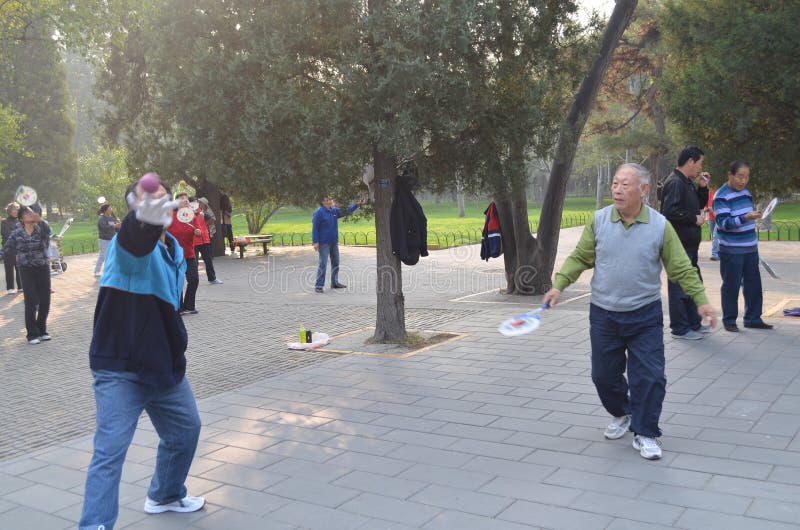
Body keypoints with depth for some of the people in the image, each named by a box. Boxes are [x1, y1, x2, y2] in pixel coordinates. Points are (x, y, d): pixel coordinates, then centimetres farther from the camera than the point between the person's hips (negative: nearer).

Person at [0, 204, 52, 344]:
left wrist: (39, 220, -49)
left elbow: (47, 229, -29)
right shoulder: (17, 233, 0)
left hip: (43, 268, 1)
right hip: (27, 270, -1)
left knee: (45, 301, 6)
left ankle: (41, 330, 23)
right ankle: (32, 334, 6)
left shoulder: (41, 228, -3)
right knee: (31, 302, -4)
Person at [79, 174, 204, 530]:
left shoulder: (174, 250, 8)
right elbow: (134, 238, -45)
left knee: (185, 430, 20)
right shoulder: (132, 239, -16)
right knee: (111, 450, -14)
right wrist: (144, 219, -68)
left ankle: (165, 495, 43)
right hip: (120, 370, -8)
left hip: (164, 364, 8)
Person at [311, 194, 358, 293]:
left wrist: (357, 204, 5)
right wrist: (315, 242, -18)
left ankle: (334, 282, 27)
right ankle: (319, 285, -5)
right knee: (323, 264, -9)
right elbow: (314, 228, -13)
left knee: (335, 263, 14)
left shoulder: (334, 210, 7)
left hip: (334, 242, 7)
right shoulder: (319, 212, -12)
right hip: (324, 243, -7)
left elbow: (347, 211, 15)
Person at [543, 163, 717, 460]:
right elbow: (580, 257, 5)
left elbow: (681, 268, -1)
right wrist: (559, 285, -6)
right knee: (604, 374, 11)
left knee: (649, 377, -4)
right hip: (603, 314, 2)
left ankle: (645, 434, 13)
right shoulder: (598, 221, -3)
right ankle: (621, 414, 38)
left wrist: (701, 300, -5)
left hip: (645, 316, -2)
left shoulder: (660, 226, -7)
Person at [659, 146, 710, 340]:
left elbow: (700, 204, 26)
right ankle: (680, 328, 5)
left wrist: (703, 187, 10)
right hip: (679, 243, -11)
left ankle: (693, 323, 30)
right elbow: (670, 212, -27)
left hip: (689, 243, 11)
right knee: (680, 285, -3)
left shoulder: (687, 183, 15)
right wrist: (694, 219, -17)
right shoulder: (675, 183, -17)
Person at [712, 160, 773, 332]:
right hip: (731, 251, -7)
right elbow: (724, 223, -22)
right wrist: (745, 218, -34)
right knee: (731, 286, 0)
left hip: (751, 248, 7)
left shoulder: (746, 192, 9)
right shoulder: (721, 196, -13)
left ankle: (753, 318, 20)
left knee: (753, 285, 10)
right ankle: (729, 320, 11)